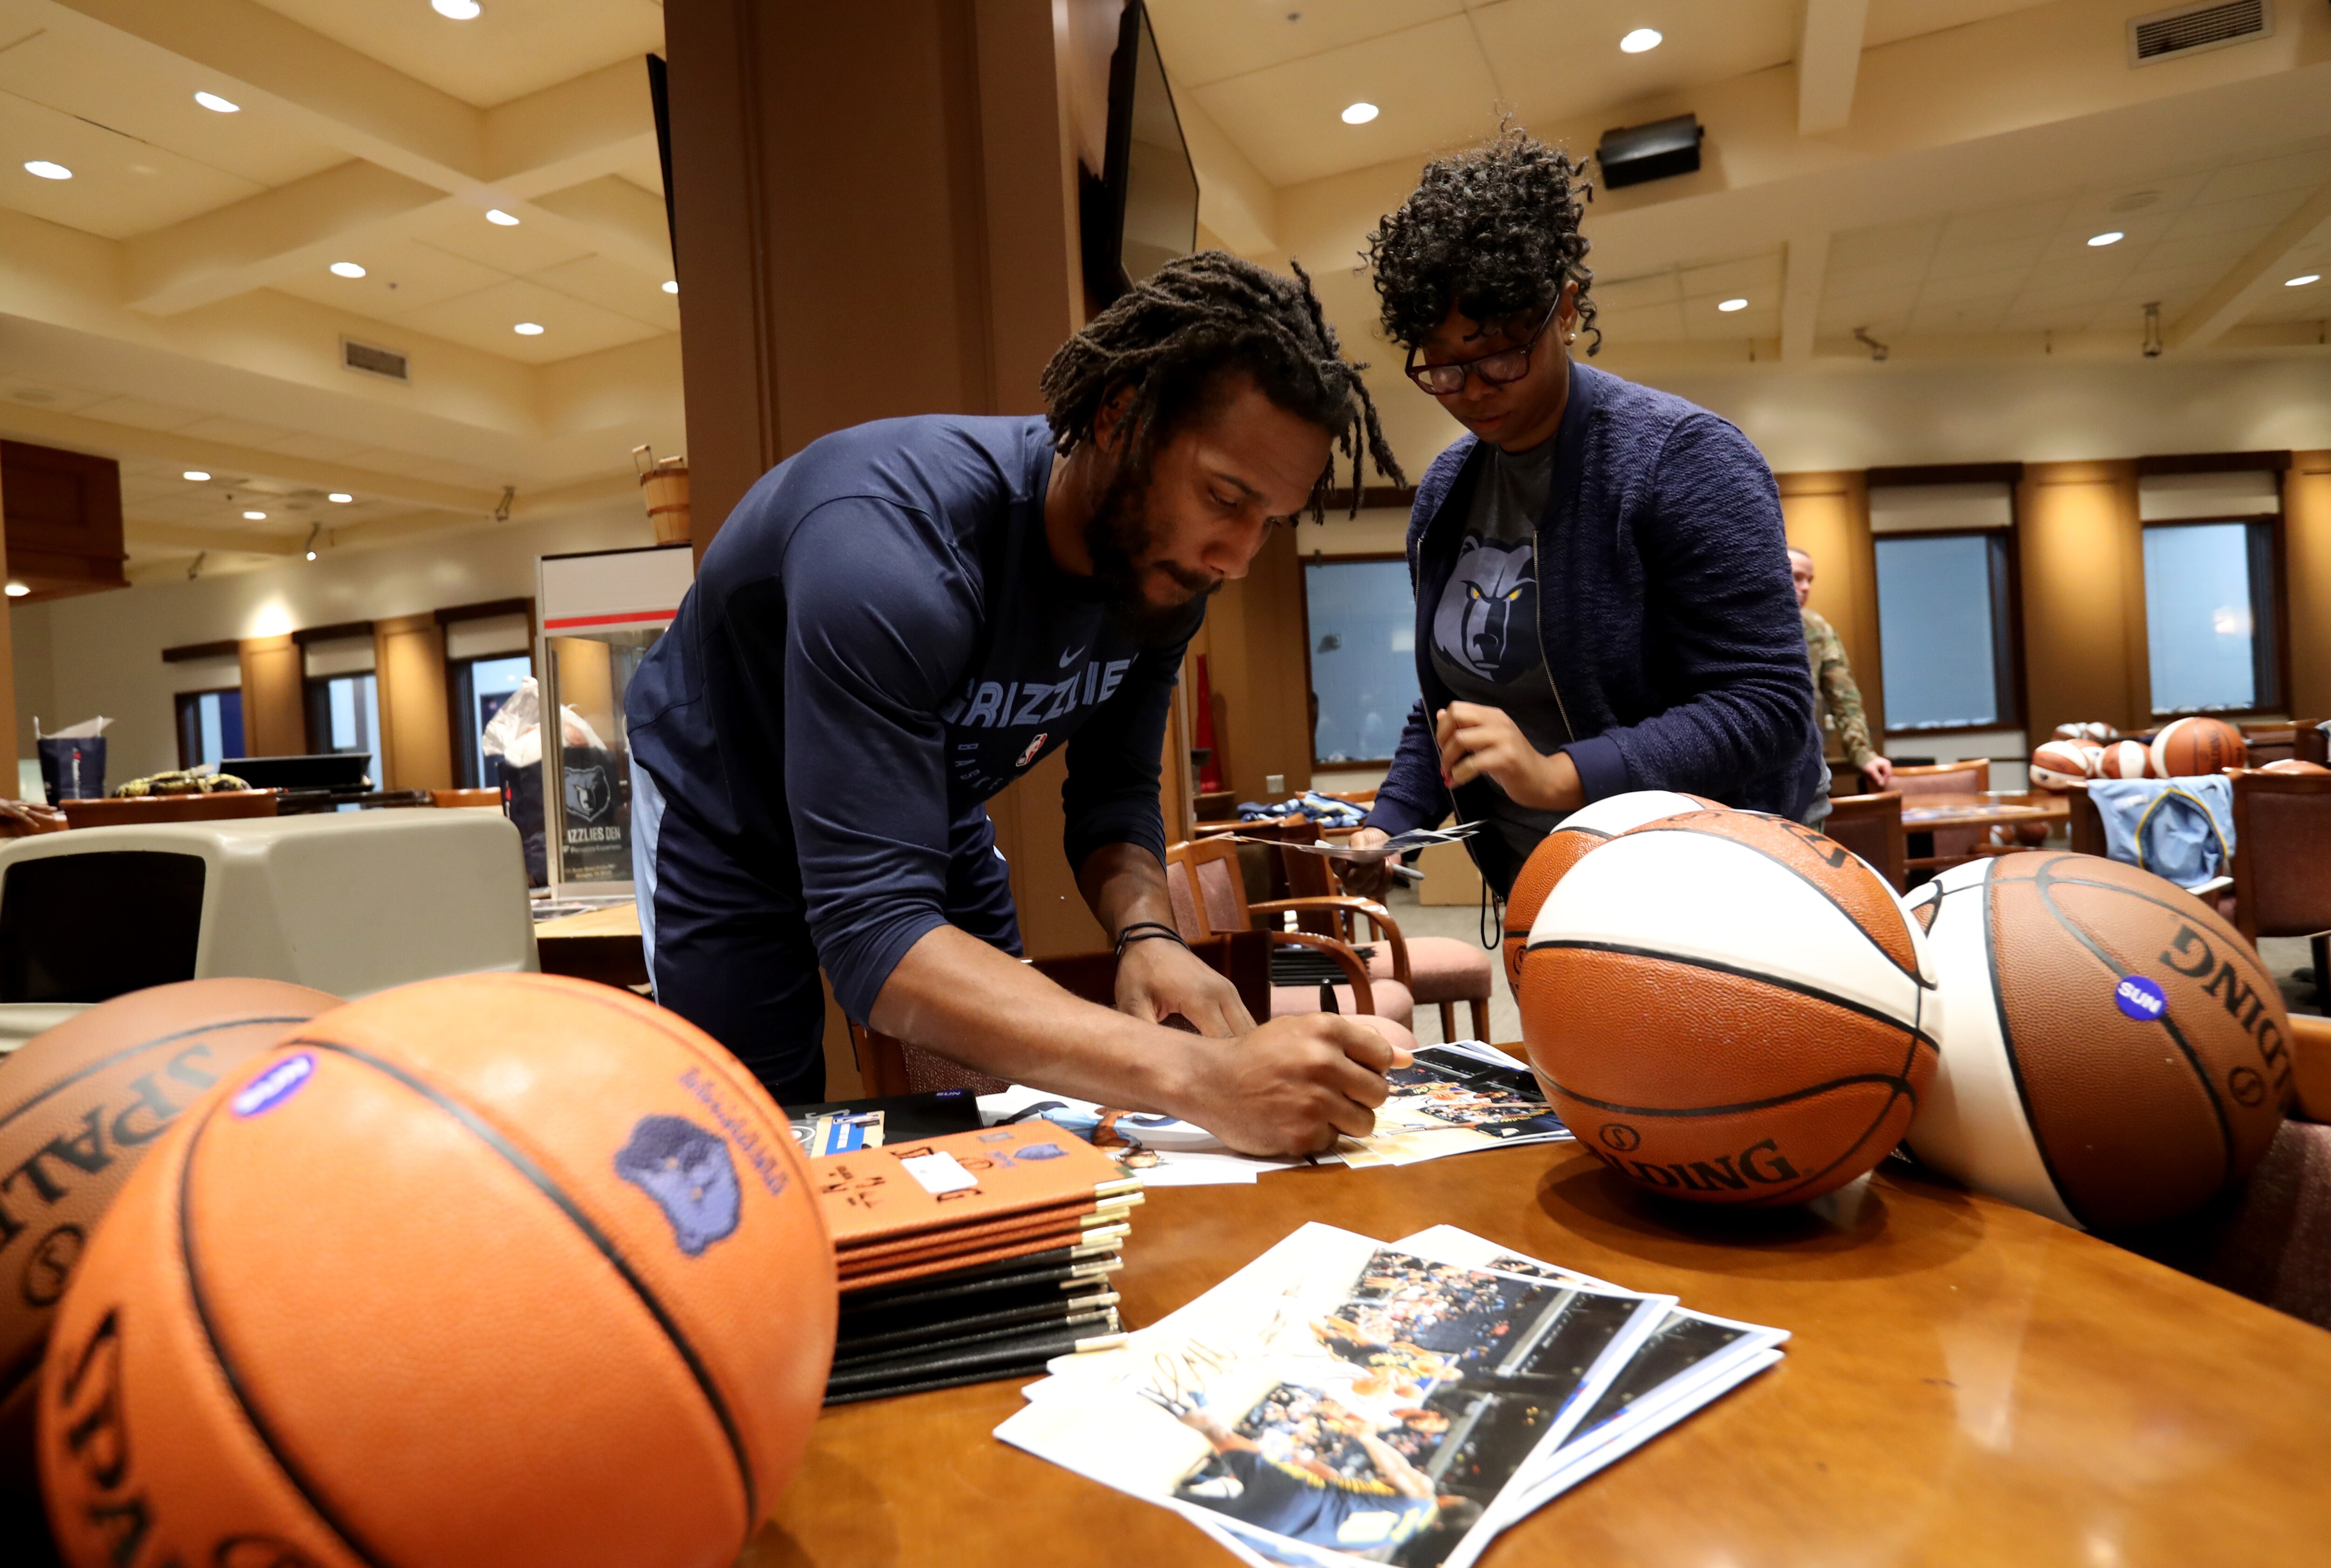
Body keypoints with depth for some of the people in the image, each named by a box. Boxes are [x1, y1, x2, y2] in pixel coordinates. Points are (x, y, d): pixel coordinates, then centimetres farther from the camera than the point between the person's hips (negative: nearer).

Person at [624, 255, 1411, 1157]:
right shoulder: (891, 540, -41)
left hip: (931, 809, 6)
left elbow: (1114, 789, -8)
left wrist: (1144, 933, -31)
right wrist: (1199, 1079, -55)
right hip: (728, 820, -5)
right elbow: (870, 933, -46)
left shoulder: (1166, 561, -18)